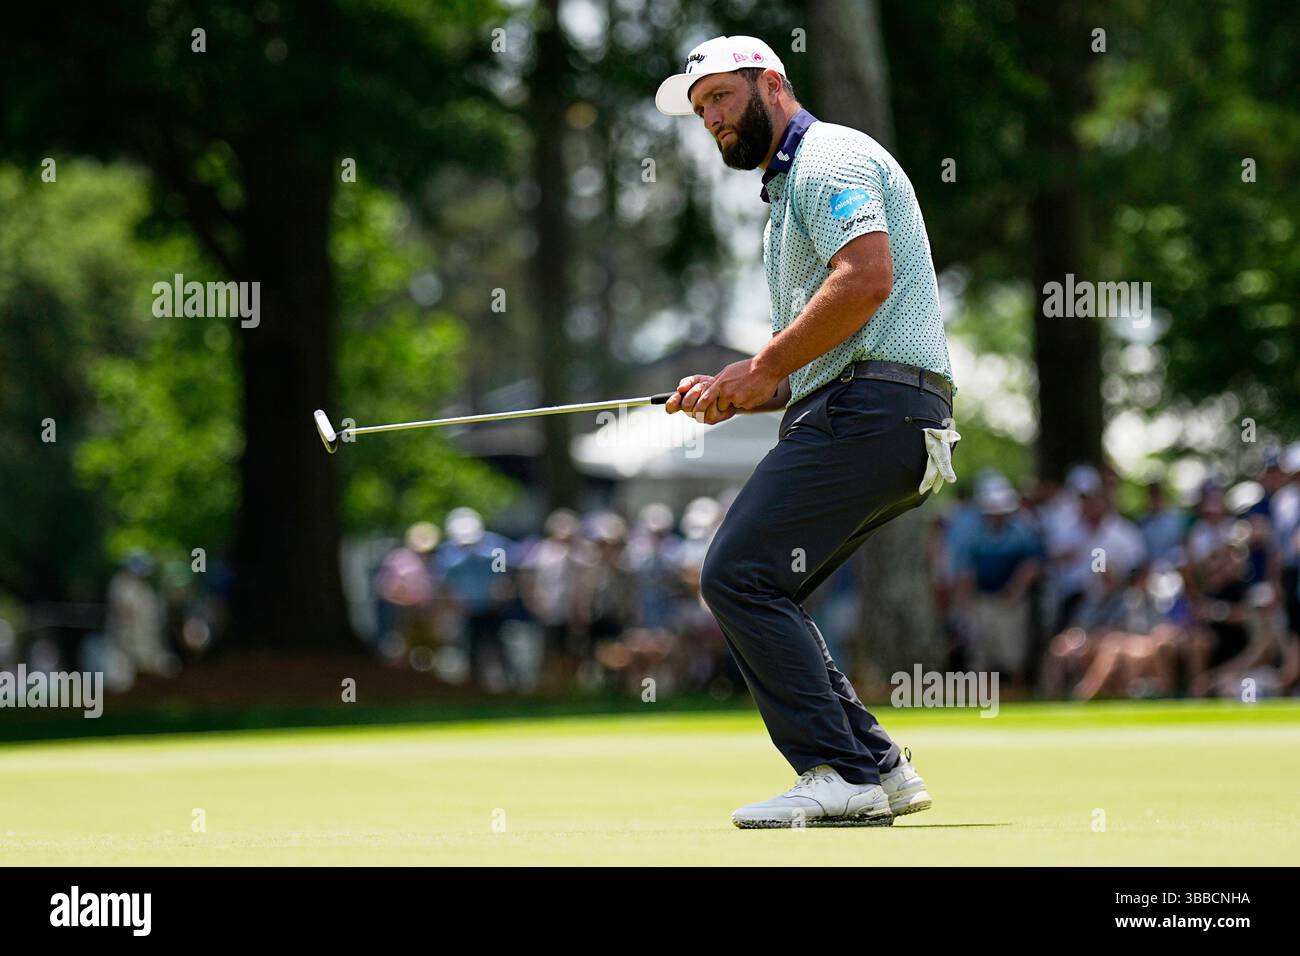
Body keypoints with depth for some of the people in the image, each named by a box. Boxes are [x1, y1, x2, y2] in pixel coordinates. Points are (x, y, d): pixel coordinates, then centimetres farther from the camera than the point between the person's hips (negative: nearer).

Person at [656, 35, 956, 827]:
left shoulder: (831, 157, -3)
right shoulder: (791, 187, 30)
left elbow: (865, 278, -20)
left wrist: (765, 368, -13)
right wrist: (737, 394, 11)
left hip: (872, 407, -11)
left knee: (741, 576, -15)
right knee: (754, 592, 10)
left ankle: (841, 775, -18)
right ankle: (877, 768, 7)